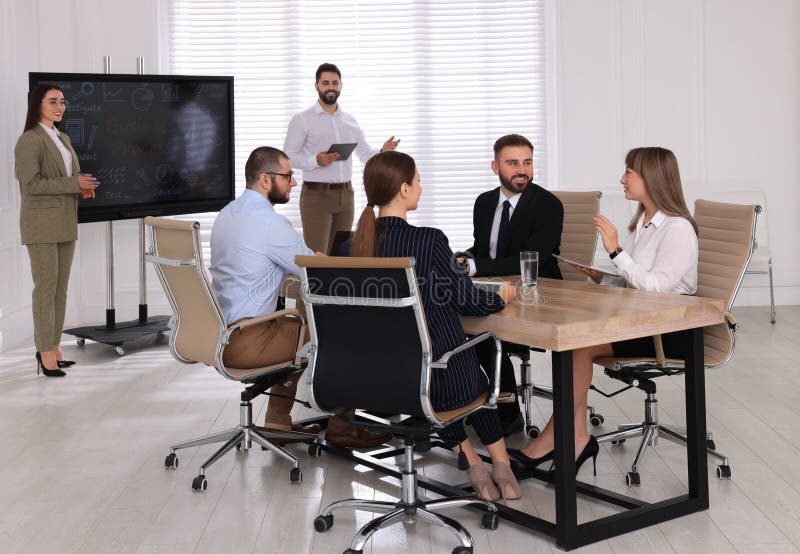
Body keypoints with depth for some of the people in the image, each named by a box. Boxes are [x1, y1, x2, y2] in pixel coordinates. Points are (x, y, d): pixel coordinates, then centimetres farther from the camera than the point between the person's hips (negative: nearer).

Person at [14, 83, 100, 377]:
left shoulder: (63, 138, 15)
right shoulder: (29, 141, -10)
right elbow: (32, 184, -18)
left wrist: (83, 188, 2)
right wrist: (74, 183, -18)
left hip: (65, 223, 8)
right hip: (41, 223, -8)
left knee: (61, 287, 8)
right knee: (46, 287, -6)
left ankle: (54, 345, 15)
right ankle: (45, 352, 0)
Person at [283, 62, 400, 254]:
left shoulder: (350, 121, 15)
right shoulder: (302, 120, -1)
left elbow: (365, 153, 15)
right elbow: (289, 155, -6)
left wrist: (383, 152, -7)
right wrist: (316, 161, -22)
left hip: (345, 194, 5)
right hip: (316, 194, -5)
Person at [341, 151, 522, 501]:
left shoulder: (349, 249, -6)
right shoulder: (429, 241, -20)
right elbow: (469, 301, -9)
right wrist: (501, 297, 13)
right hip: (439, 382, -4)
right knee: (475, 377, 33)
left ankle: (471, 463, 31)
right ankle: (500, 465, 38)